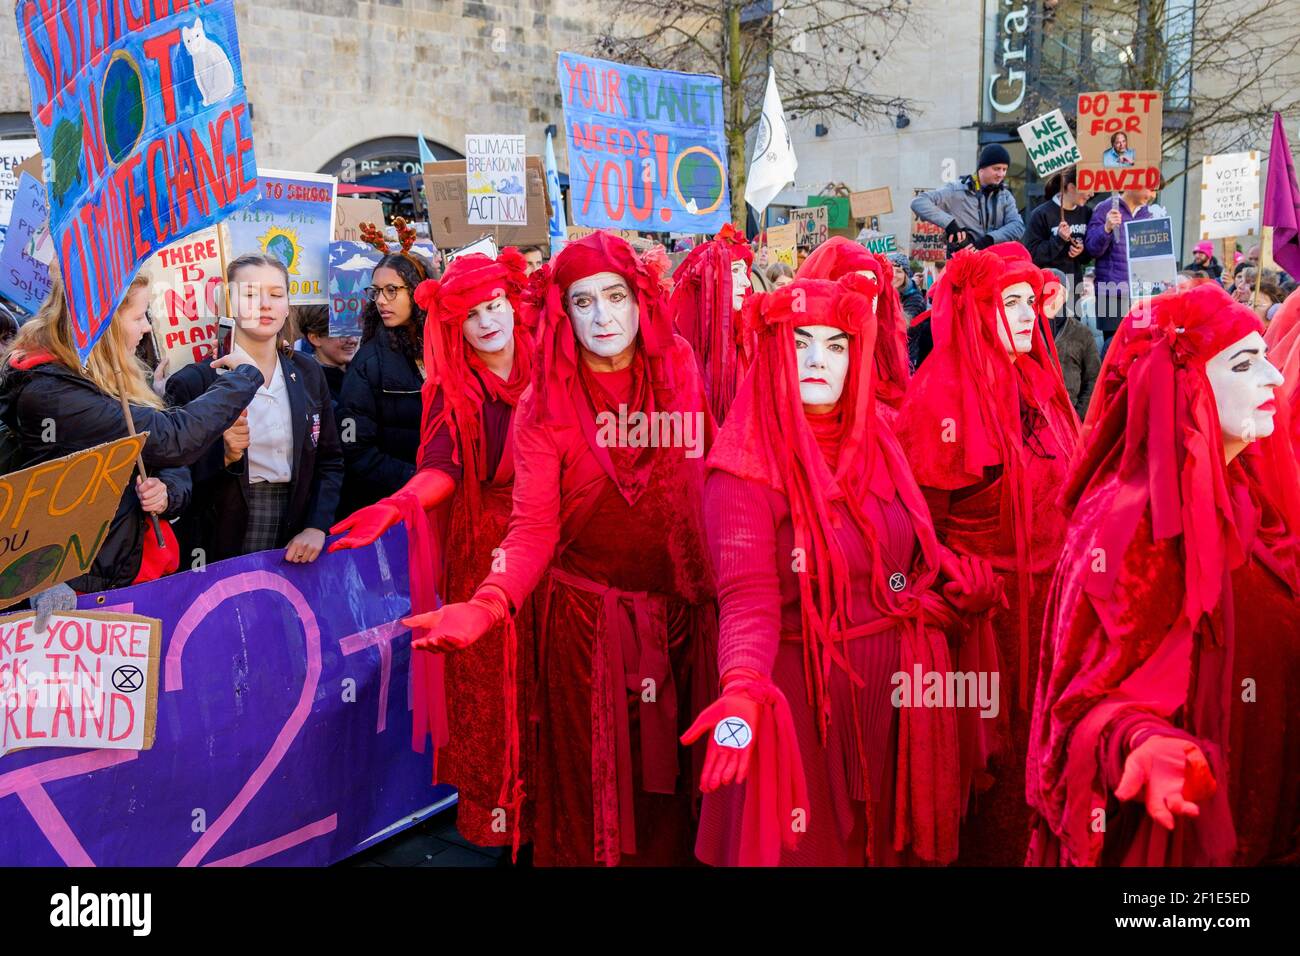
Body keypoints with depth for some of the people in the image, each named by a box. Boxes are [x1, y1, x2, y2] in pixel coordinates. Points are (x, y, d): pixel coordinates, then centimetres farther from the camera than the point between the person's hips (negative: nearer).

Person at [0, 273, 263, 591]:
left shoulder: (111, 380, 6)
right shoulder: (48, 395, -20)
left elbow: (173, 463, 11)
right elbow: (173, 440, -25)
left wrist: (170, 490, -13)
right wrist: (244, 376, -12)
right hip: (90, 585, -8)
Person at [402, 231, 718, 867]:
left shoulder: (679, 371, 1)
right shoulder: (544, 407, -7)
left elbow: (712, 475, 7)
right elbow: (534, 527, -14)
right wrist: (488, 602, -31)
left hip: (684, 610, 3)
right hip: (588, 617, -2)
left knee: (673, 775, 14)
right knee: (593, 780, 8)